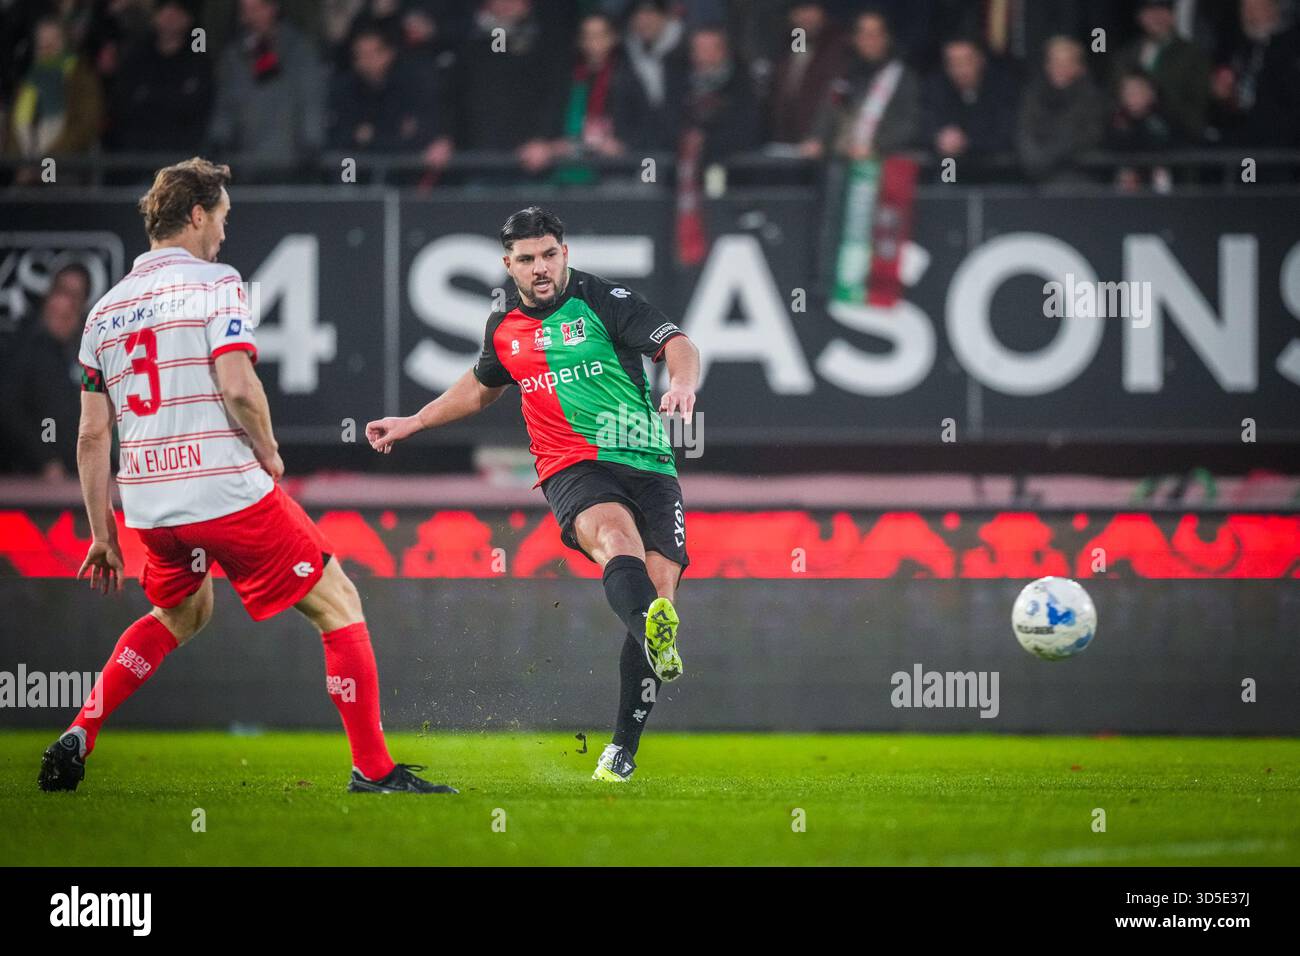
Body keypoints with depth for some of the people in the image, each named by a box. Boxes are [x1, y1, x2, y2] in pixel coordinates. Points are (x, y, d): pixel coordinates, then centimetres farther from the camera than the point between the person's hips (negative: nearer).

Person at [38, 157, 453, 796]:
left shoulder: (105, 309, 14)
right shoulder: (213, 284, -5)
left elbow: (92, 437, 13)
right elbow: (237, 387, -18)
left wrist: (104, 537, 17)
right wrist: (269, 453, 0)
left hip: (146, 503, 7)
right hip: (226, 491, -7)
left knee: (180, 615, 32)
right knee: (338, 604, 5)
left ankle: (77, 738, 19)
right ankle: (373, 770, 0)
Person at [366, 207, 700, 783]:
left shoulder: (604, 301, 2)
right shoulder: (504, 327, 15)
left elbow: (677, 346, -10)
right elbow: (482, 387, 37)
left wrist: (682, 383, -33)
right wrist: (412, 423, 40)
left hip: (648, 466, -1)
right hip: (573, 469, 1)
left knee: (659, 590, -13)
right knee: (615, 537, -34)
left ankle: (623, 751, -1)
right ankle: (654, 631, -68)